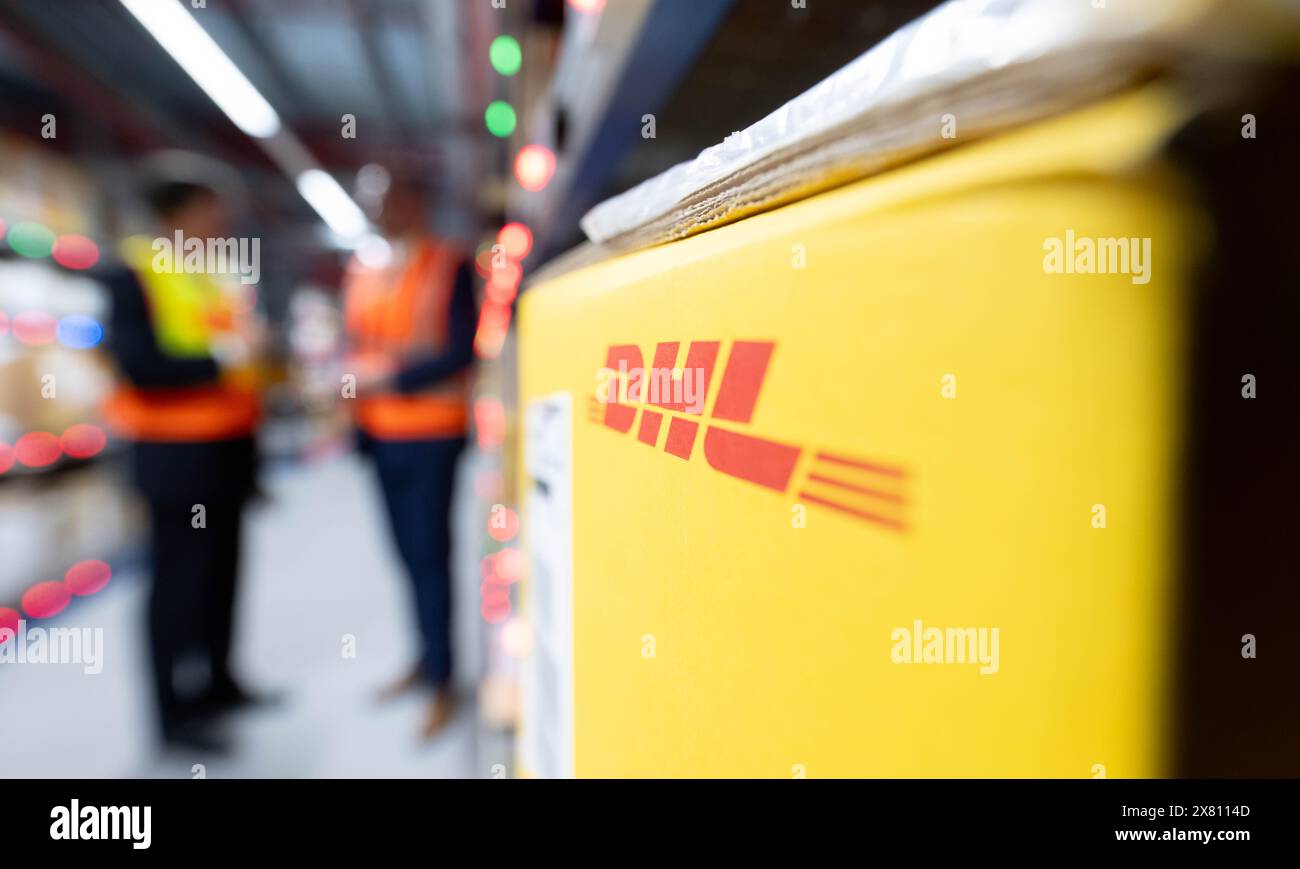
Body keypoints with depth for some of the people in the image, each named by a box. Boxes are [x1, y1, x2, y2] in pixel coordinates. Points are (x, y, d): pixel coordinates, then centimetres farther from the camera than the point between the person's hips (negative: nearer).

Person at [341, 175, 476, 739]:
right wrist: (350, 384, -3)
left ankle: (443, 681, 9)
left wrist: (389, 378, -17)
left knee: (430, 554, -3)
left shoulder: (449, 266, -7)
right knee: (407, 551, 13)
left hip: (430, 432, -6)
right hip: (380, 433, 6)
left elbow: (461, 351, -14)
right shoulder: (362, 273, 11)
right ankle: (426, 657, 27)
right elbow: (354, 347, 16)